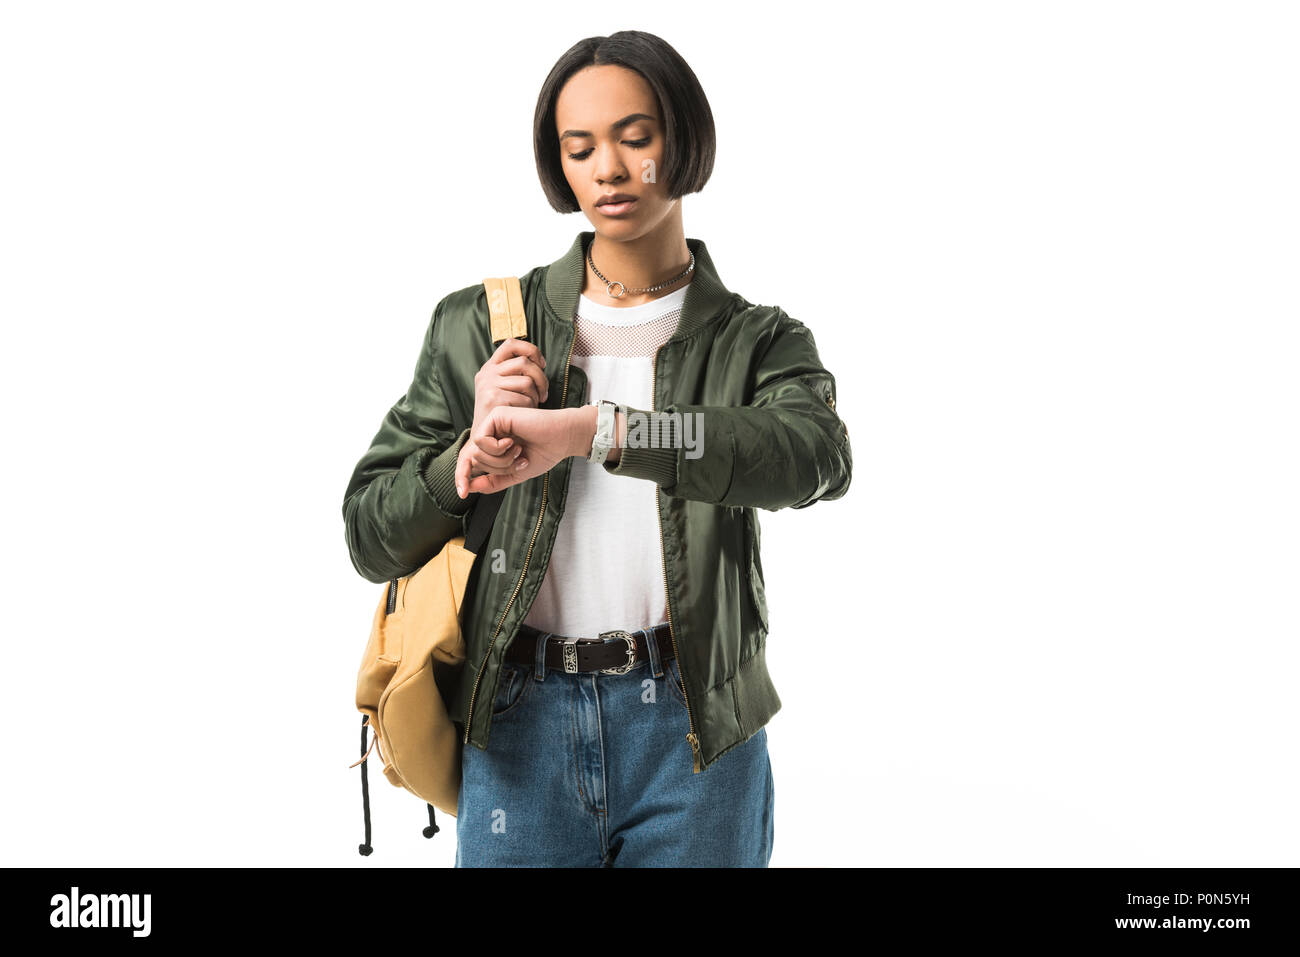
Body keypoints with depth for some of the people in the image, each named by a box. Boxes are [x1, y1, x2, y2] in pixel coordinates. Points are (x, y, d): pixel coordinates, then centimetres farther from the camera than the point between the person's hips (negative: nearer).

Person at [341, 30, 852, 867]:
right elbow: (372, 540, 5)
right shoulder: (482, 326, 4)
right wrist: (473, 448, -13)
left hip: (696, 736, 0)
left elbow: (817, 455, -21)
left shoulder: (759, 341, 3)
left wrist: (588, 430, -29)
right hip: (522, 734, 1)